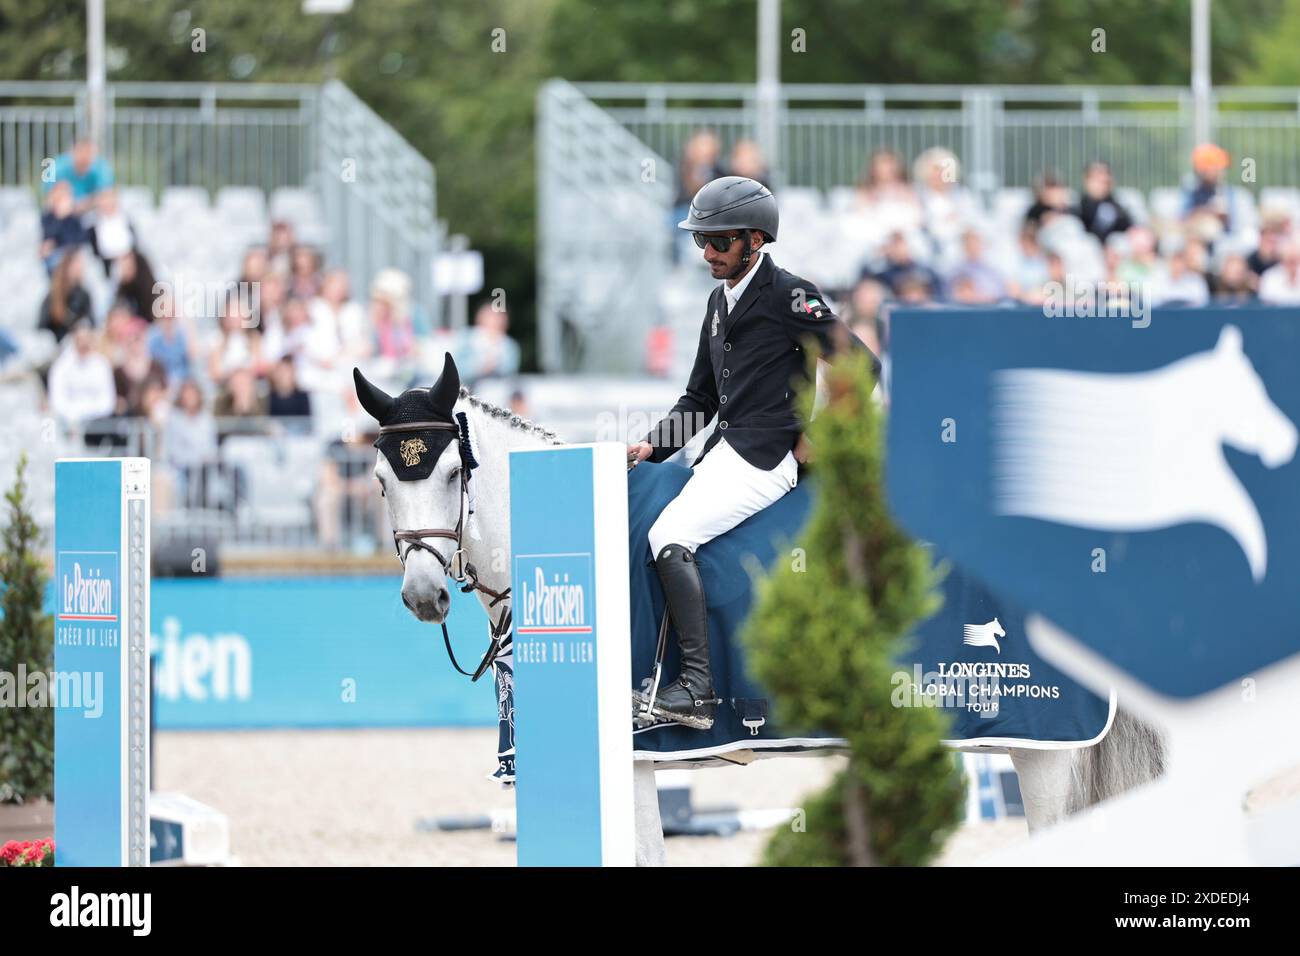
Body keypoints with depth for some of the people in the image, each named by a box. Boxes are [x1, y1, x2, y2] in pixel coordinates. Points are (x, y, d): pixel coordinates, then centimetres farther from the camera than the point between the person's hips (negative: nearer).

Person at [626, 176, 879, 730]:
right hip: (722, 454, 9)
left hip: (766, 458, -9)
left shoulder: (790, 297, -8)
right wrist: (654, 446, 9)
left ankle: (698, 687, -24)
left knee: (669, 538, -23)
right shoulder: (721, 302, 19)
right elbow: (701, 397, 24)